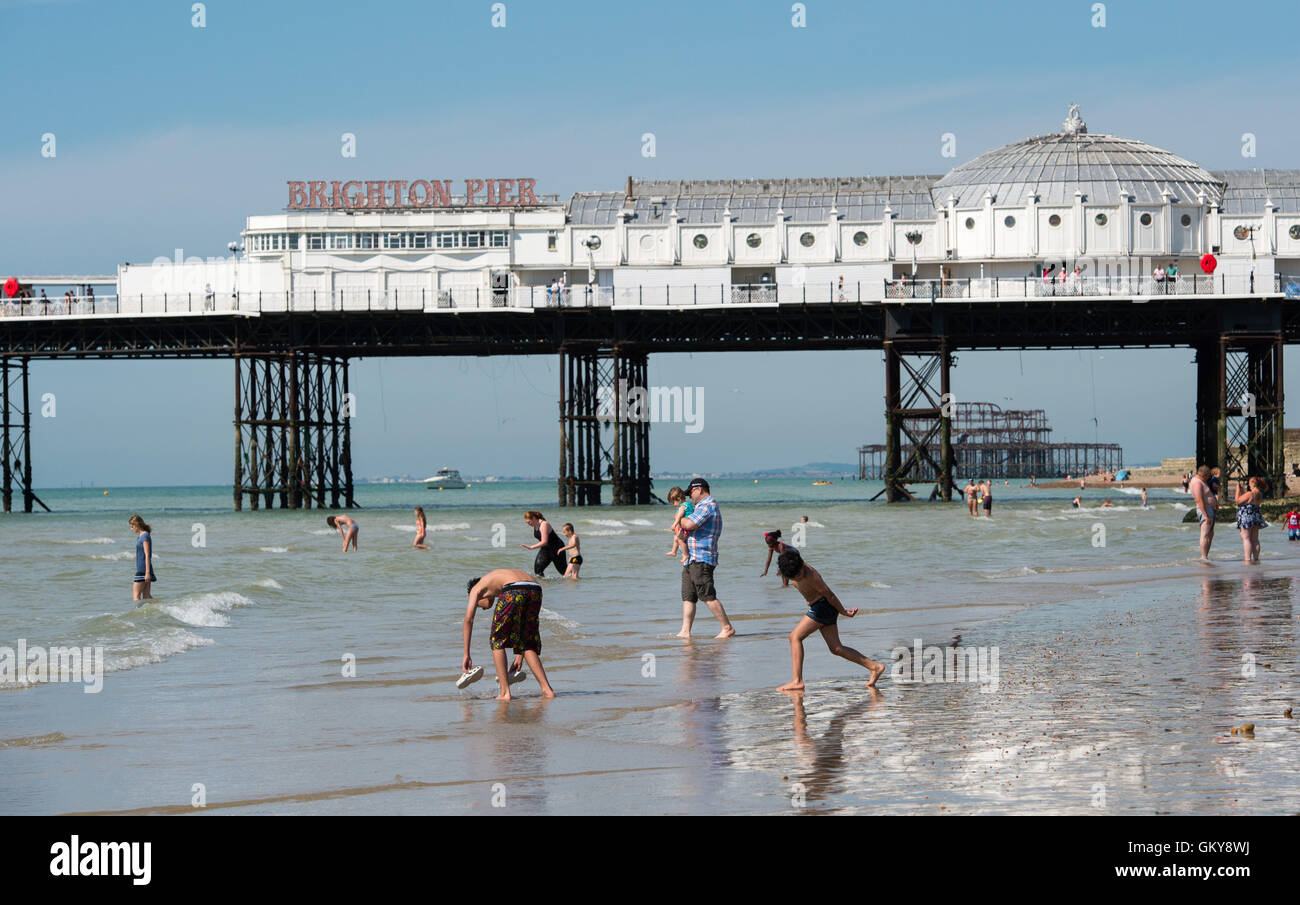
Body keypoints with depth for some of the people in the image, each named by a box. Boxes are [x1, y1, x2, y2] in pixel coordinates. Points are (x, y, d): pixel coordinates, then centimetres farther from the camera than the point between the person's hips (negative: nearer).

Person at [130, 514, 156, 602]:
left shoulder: (145, 536, -12)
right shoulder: (140, 536, 17)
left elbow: (147, 555, -18)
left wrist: (147, 572, -22)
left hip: (143, 570, -10)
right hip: (141, 569, 10)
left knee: (136, 595, -12)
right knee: (146, 596, 8)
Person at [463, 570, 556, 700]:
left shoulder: (476, 588, 29)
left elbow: (469, 619, 14)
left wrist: (466, 655, 15)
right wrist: (520, 655, 40)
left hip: (514, 591, -5)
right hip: (535, 590, 5)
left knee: (497, 640, 13)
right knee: (529, 644, 21)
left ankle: (505, 692, 8)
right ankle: (547, 689, 14)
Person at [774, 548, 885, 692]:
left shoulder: (810, 576, -28)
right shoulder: (792, 570, -8)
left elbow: (829, 595, -18)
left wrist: (844, 612, -6)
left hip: (824, 605, -9)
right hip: (817, 607, 9)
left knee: (795, 637, -13)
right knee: (836, 649, 10)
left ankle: (797, 681, -18)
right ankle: (874, 667, 13)